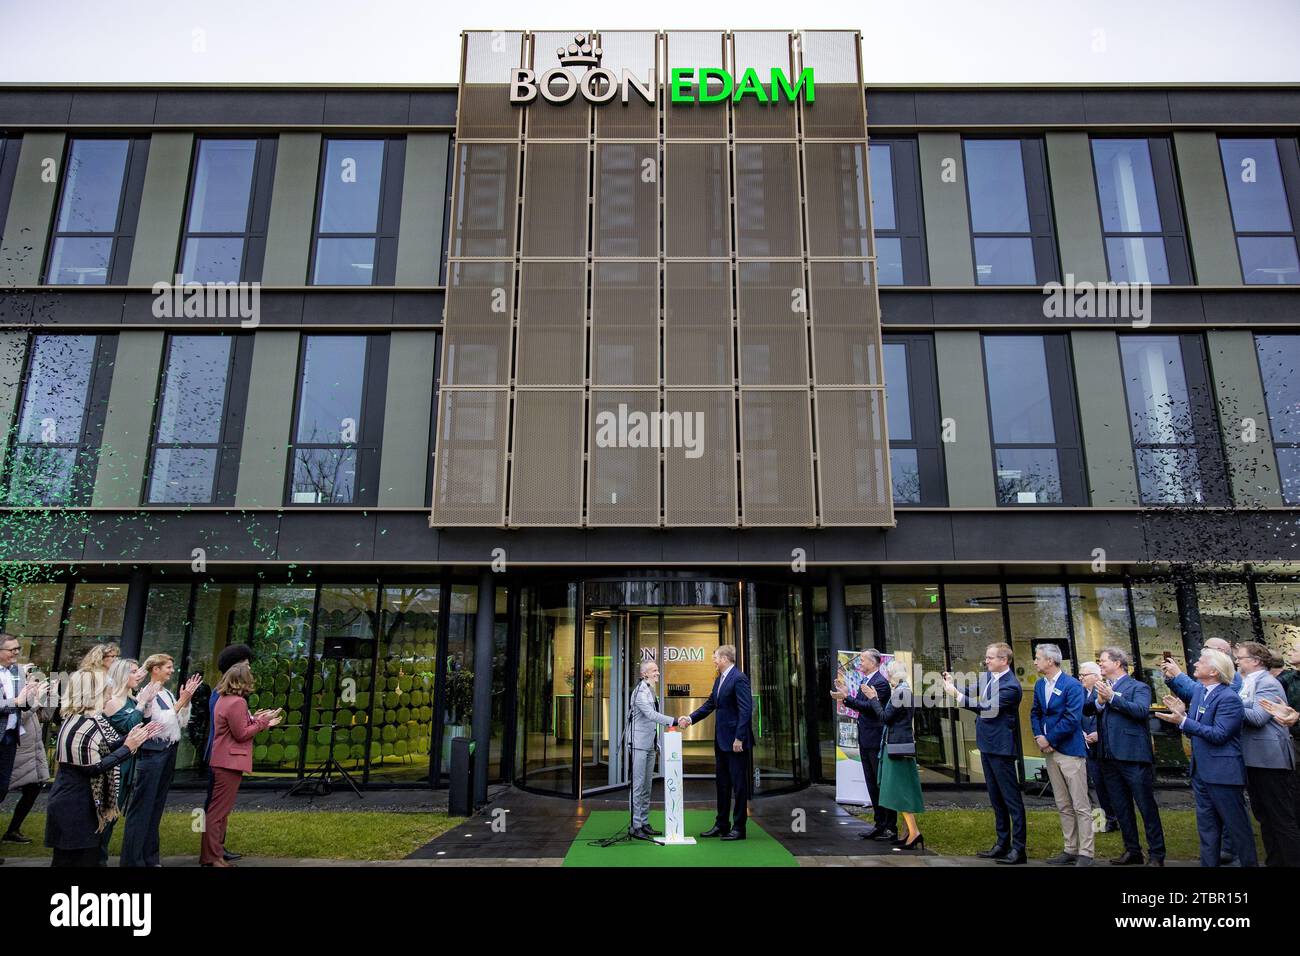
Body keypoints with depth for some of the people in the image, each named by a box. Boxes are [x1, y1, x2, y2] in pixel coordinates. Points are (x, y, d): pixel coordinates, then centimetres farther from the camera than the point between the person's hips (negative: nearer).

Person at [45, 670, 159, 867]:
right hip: (73, 809, -10)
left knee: (88, 857, 15)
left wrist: (130, 739, 4)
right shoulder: (84, 727, -23)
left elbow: (101, 750, 11)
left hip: (80, 805, 10)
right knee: (77, 860, 0)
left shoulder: (79, 719, 9)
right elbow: (94, 767, -22)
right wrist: (128, 747, -19)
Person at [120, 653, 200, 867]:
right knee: (142, 806, -2)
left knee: (157, 804, 13)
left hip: (168, 753, 8)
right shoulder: (147, 694, -13)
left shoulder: (167, 694, 9)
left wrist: (186, 700, 0)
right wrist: (182, 701, -15)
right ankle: (132, 859, 6)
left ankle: (150, 857, 22)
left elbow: (181, 722, 9)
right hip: (151, 753, -8)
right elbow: (163, 722, -20)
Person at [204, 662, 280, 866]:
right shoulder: (237, 702, -18)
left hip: (224, 762, 10)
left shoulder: (224, 699, 14)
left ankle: (213, 854, 22)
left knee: (220, 810, 15)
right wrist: (262, 721, -8)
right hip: (230, 763, -10)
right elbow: (241, 734, -16)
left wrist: (257, 720, 12)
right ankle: (212, 857, 0)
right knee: (218, 811, -5)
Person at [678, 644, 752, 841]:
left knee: (739, 784, 1)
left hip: (735, 741, -10)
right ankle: (721, 825, 25)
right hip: (721, 741, 10)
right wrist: (690, 718, 5)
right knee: (722, 783, 15)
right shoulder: (719, 680, 13)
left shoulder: (739, 679, -16)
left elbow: (746, 710, -20)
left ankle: (739, 828, 10)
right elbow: (710, 704, 17)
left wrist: (739, 738, -21)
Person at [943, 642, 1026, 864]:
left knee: (1011, 797, 0)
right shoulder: (987, 677, 6)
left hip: (1001, 747, -9)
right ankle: (1002, 844, 27)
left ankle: (1018, 848, 7)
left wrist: (956, 694, -31)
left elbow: (988, 708, -29)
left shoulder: (1010, 685, -20)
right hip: (987, 745, 9)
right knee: (996, 797, 16)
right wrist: (953, 683, -6)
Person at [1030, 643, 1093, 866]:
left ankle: (1085, 854, 6)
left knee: (1081, 806, -1)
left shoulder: (1072, 685, -13)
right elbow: (1035, 713, 15)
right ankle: (1070, 850, 21)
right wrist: (1039, 736, -2)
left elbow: (1072, 719, -19)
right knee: (1063, 806, 13)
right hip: (1050, 751, 7)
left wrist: (1049, 740, -14)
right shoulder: (1039, 685, 10)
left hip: (1070, 751, -7)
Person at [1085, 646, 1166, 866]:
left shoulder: (1138, 687, -3)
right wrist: (1099, 701, -15)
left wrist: (1112, 697, -21)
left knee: (1147, 806, 1)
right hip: (1108, 757, 6)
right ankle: (1132, 851, 26)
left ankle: (1156, 855, 11)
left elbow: (1141, 710, -21)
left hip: (1133, 756, -6)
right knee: (1120, 808, 14)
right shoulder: (1101, 687, 15)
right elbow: (1085, 709, 3)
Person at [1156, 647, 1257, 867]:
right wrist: (1182, 712, -7)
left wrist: (1183, 721, -24)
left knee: (1237, 825, 5)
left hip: (1222, 772, -8)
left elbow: (1219, 734, -23)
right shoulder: (1198, 690, 7)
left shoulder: (1229, 698, -18)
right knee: (1207, 827, 16)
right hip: (1201, 772, 8)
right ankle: (1209, 862, 26)